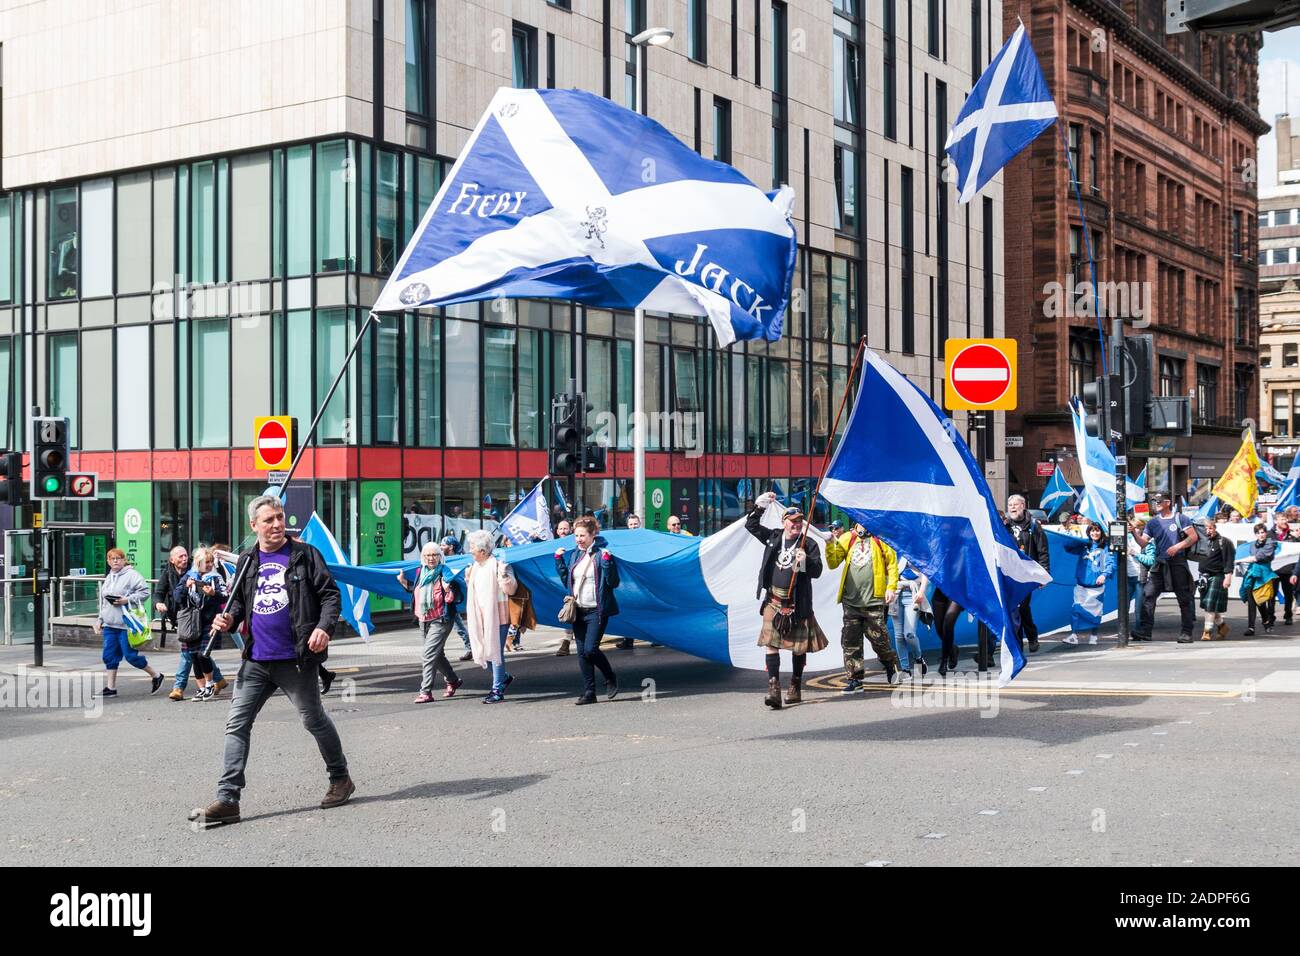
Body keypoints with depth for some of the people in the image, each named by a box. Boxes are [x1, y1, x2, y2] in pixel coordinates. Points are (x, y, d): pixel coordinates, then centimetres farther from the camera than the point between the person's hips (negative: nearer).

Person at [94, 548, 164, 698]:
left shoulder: (131, 575, -7)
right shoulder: (108, 577, 18)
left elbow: (145, 592, -13)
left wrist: (128, 599, -21)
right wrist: (100, 620, 22)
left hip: (127, 623, -8)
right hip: (109, 625, 8)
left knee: (131, 655, -5)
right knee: (109, 656, 5)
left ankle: (156, 675, 13)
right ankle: (110, 688, 12)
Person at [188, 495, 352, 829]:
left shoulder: (304, 555, -4)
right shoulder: (247, 561, 10)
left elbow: (330, 594, -5)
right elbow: (238, 601, 22)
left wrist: (325, 627, -21)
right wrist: (228, 619, 1)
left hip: (296, 660, -5)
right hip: (256, 660, 5)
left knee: (314, 720, 8)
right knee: (236, 724, -1)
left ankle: (340, 779, 29)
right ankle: (227, 799, 0)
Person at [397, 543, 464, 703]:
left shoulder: (445, 574, -12)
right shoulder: (420, 572, 7)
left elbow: (458, 598, -15)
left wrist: (448, 590, -34)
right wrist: (403, 582, 13)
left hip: (439, 620, -8)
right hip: (423, 620, 8)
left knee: (430, 654, -14)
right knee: (437, 654, 19)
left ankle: (426, 692, -13)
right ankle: (452, 680, 38)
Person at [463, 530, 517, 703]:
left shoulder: (497, 565, -11)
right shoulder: (474, 567, 13)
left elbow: (511, 590, -17)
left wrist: (504, 574, -30)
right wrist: (468, 578, 15)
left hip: (496, 617, -8)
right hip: (480, 617, 8)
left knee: (495, 652, -4)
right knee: (482, 652, 10)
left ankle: (498, 690, 3)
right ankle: (504, 678, 30)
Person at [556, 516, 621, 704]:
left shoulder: (602, 554, -8)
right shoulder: (574, 555, 10)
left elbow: (613, 583, -12)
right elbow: (566, 581, 18)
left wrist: (607, 561, -24)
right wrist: (559, 560, 10)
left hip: (596, 610, -6)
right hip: (578, 610, 6)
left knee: (590, 649, -13)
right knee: (582, 652, 5)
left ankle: (610, 678, 12)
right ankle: (589, 692, 11)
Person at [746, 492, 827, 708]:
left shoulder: (809, 544, -2)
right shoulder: (773, 537, 7)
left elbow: (817, 571, -6)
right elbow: (751, 526, 13)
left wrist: (806, 561, -26)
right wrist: (760, 506, 1)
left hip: (797, 603, -1)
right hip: (773, 600, 2)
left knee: (799, 646, 9)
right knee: (771, 642, -11)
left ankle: (796, 687, 24)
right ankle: (774, 689, -16)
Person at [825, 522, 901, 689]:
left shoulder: (879, 539, 2)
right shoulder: (847, 539, 9)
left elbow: (892, 562, 4)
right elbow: (833, 564, 5)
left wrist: (892, 587, -5)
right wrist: (830, 544, -10)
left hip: (873, 600, -3)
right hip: (850, 600, 3)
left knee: (878, 638, 1)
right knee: (850, 641, 2)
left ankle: (892, 666, 28)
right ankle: (855, 679, 8)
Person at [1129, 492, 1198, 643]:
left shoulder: (1180, 519, 1)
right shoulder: (1152, 522, 11)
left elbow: (1193, 537, -4)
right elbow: (1143, 542, 4)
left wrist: (1177, 547, -15)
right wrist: (1134, 532, -13)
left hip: (1178, 563, -3)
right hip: (1160, 564, 4)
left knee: (1184, 599, 2)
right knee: (1148, 595, -8)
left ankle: (1186, 632, 8)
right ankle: (1146, 630, -8)